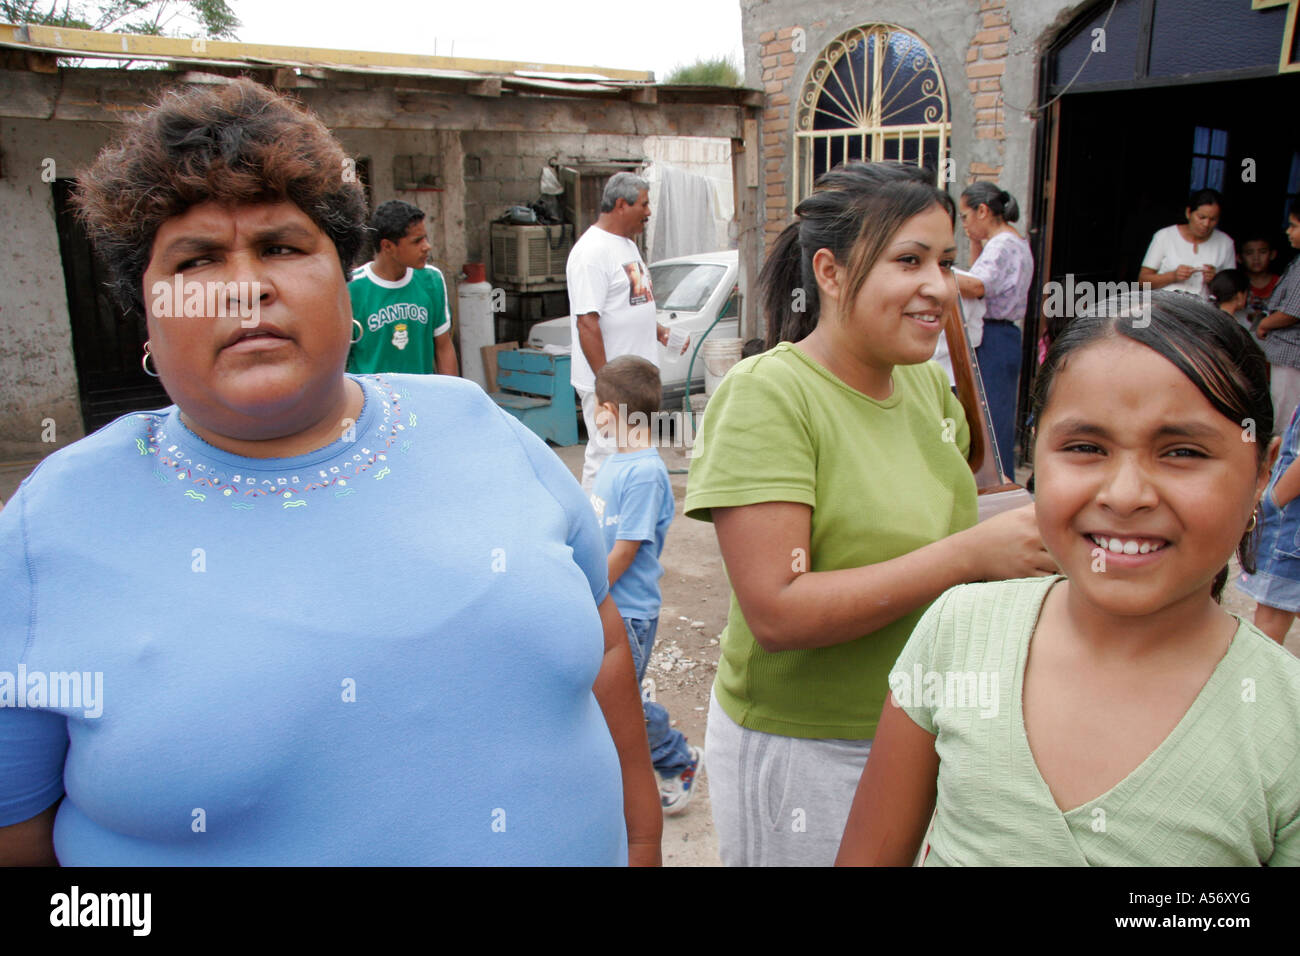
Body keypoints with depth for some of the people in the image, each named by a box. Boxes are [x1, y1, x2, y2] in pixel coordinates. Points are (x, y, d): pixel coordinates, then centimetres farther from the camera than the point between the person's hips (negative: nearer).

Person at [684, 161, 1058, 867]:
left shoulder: (927, 383, 1)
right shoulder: (766, 395, -21)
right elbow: (777, 612, -28)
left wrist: (1031, 543, -3)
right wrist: (970, 554, -27)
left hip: (922, 733, 7)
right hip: (801, 750, -6)